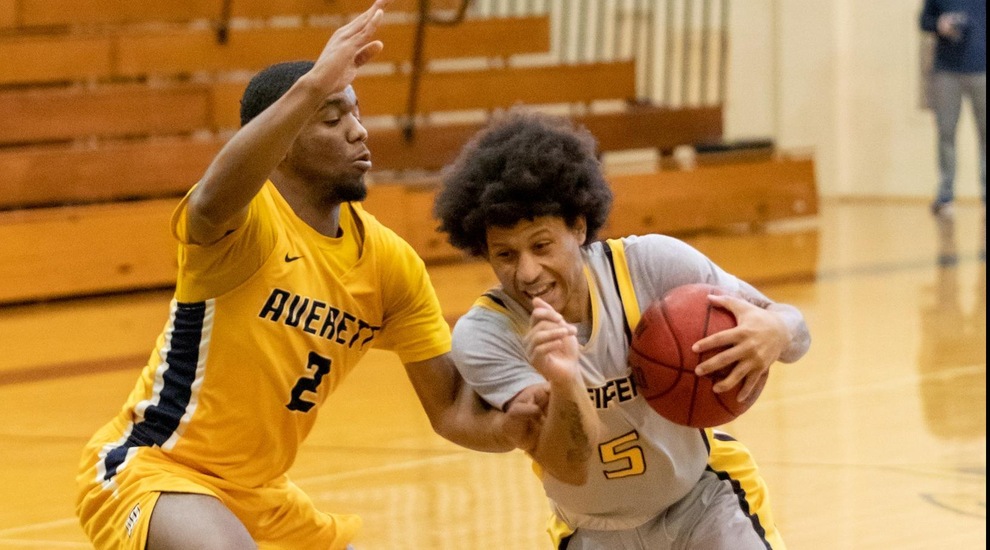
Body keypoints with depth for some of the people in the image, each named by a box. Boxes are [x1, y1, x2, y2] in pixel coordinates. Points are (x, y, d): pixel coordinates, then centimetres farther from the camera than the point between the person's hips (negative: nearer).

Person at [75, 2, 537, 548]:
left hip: (257, 497, 8)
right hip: (146, 469, -8)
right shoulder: (245, 216, -20)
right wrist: (312, 87, -56)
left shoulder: (389, 261, 0)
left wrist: (515, 420, -23)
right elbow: (214, 202, -47)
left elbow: (452, 408, 0)